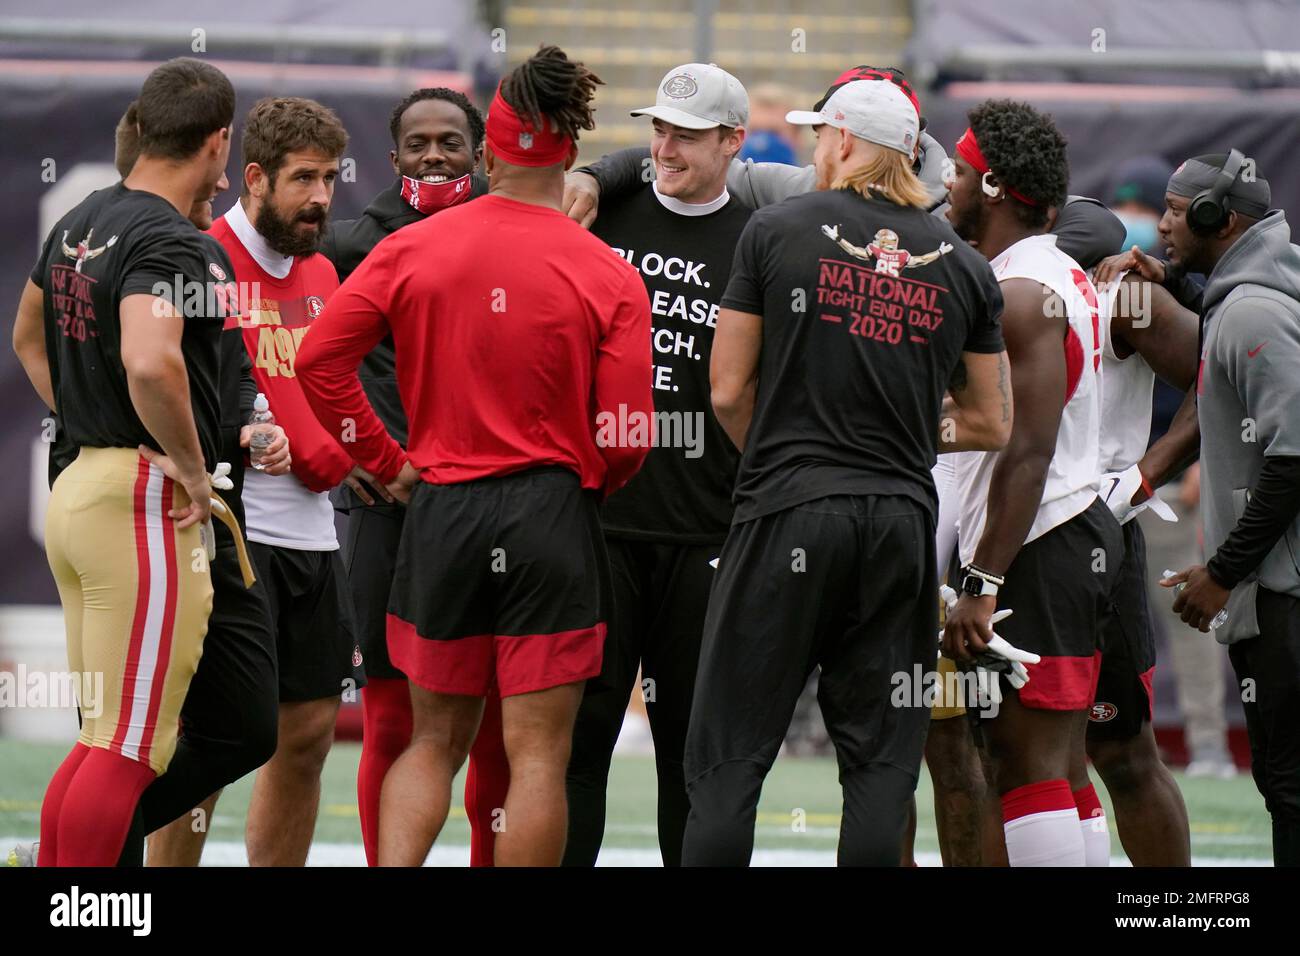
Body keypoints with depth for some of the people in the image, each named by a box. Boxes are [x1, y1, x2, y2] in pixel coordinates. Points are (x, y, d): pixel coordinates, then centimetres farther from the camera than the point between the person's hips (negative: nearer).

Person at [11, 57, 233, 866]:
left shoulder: (80, 223, 13)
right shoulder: (170, 242, -16)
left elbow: (28, 340, 29)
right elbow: (150, 362, -33)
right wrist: (192, 465, -19)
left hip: (79, 487, 9)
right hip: (149, 501, -9)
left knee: (103, 738, 16)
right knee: (129, 751, -6)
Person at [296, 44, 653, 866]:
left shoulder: (411, 250, 1)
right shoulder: (608, 276, -6)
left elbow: (320, 360, -1)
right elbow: (625, 437, -8)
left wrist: (387, 462, 10)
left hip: (440, 512, 3)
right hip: (553, 517, -3)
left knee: (435, 742, 15)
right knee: (538, 756, 2)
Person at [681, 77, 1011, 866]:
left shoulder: (778, 230, -1)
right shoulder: (963, 265, 8)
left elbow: (728, 390, 0)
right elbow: (992, 424, 13)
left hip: (788, 513, -3)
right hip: (903, 519, 3)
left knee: (729, 757, 1)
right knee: (880, 761, 6)